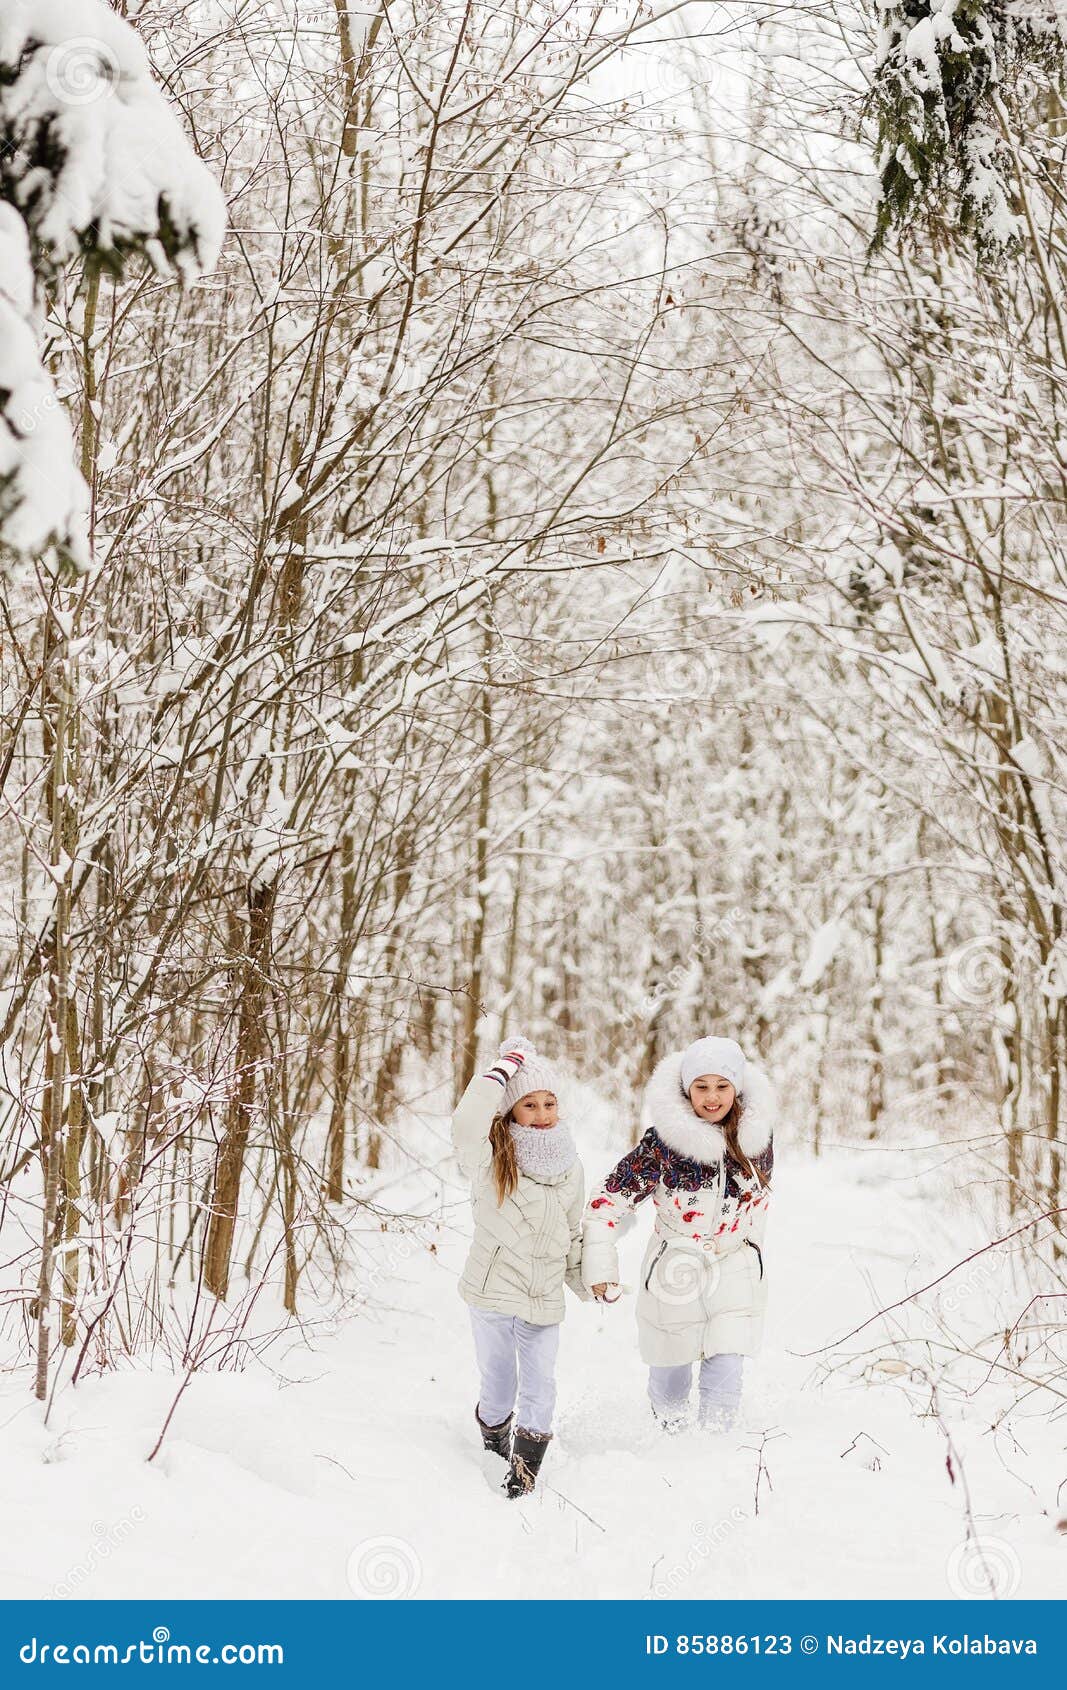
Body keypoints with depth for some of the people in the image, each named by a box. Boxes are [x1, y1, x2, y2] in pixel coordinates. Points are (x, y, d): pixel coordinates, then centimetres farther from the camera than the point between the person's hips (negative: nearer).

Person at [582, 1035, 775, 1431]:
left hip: (735, 1269, 2)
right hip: (675, 1270, -2)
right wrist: (600, 1266, -17)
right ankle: (670, 1430, 43)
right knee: (672, 1363, 15)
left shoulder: (756, 1134, -8)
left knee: (726, 1368, -8)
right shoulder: (663, 1143, -20)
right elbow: (609, 1199, -14)